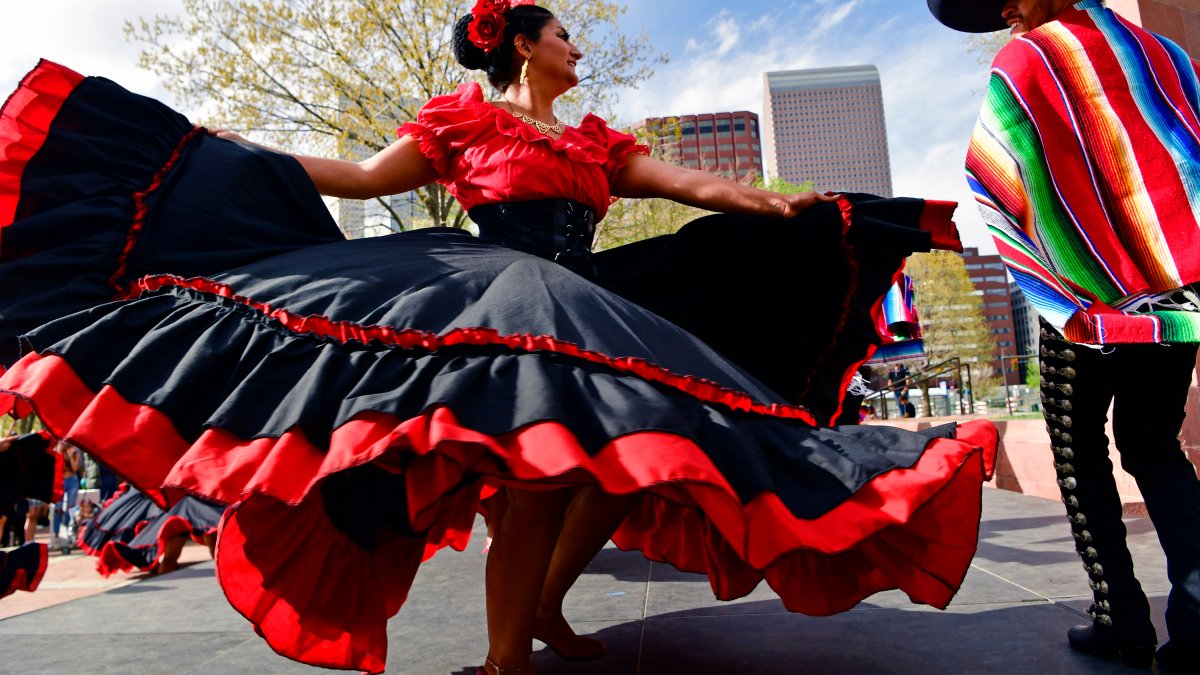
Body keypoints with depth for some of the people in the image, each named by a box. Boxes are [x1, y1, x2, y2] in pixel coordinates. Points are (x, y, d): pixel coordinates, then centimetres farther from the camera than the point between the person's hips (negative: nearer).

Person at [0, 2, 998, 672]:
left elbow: (686, 184, 18)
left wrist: (778, 207, 10)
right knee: (544, 451, -28)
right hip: (496, 296, -7)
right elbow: (364, 177, 7)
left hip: (580, 305, 7)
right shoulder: (464, 118, 9)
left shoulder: (596, 141, 24)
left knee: (646, 435, -5)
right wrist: (233, 154, 5)